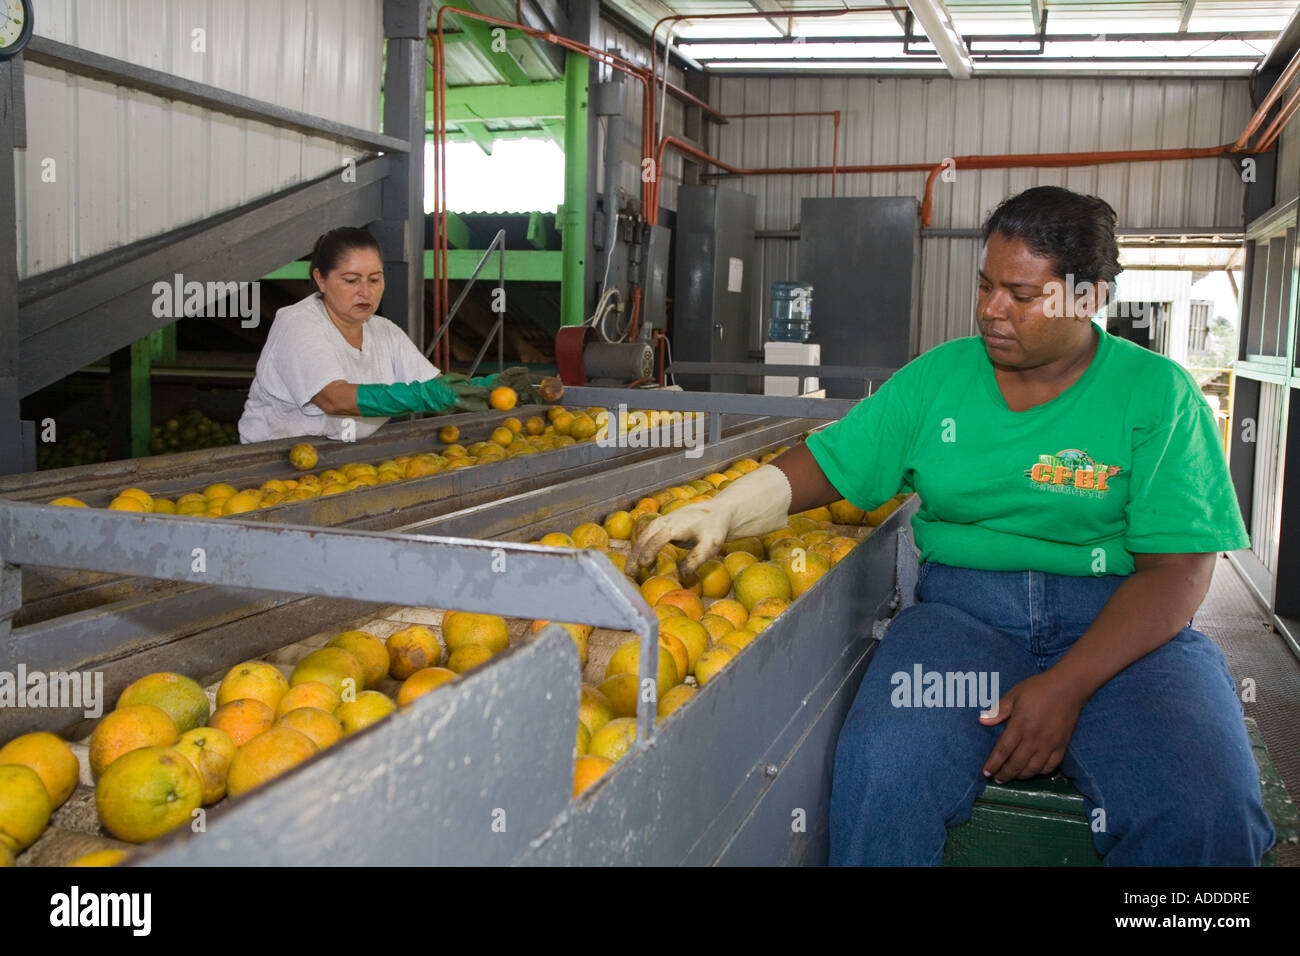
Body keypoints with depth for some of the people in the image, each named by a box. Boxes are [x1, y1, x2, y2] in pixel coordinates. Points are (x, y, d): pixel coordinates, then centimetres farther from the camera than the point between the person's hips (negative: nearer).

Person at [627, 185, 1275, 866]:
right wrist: (720, 510, -8)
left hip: (1119, 622, -1)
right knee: (880, 769, -29)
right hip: (962, 603, 2)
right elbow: (829, 461, 10)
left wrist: (1068, 685, -19)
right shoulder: (938, 376, 10)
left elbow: (1179, 567, -7)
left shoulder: (1157, 392, 0)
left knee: (1204, 809, -30)